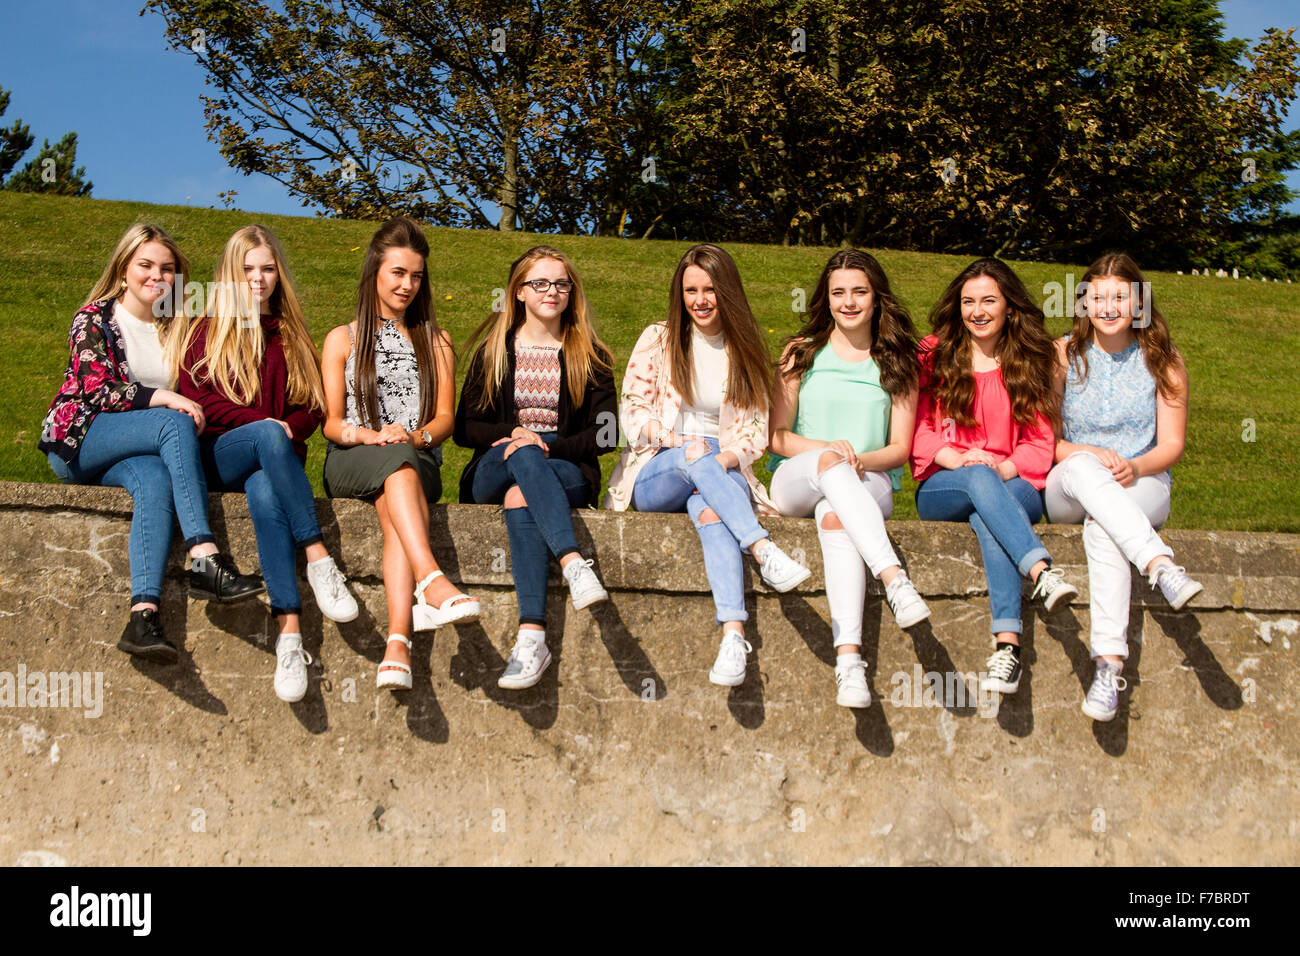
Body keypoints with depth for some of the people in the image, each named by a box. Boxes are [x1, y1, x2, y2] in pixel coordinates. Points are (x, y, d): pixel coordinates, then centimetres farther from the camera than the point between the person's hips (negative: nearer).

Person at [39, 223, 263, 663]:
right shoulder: (93, 319, 2)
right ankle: (205, 560, -45)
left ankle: (143, 615, -52)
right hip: (78, 445, -4)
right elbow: (97, 391, -11)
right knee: (173, 424, -32)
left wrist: (193, 411, -5)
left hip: (132, 455, 4)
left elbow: (187, 398, 18)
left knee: (156, 479, -35)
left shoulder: (177, 329, 17)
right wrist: (162, 399, -22)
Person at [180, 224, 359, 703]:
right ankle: (317, 557, -43)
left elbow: (313, 407, 16)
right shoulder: (208, 330, 16)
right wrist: (264, 423, -10)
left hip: (273, 460, 1)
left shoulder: (291, 335, 23)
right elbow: (196, 396, 2)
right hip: (215, 458, -1)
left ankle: (290, 631, -49)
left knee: (265, 494, -37)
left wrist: (290, 429, -7)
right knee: (268, 435, -37)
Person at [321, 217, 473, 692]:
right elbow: (331, 422, 8)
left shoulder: (436, 342, 22)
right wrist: (366, 434, -15)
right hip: (350, 466, -1)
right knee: (397, 462, -39)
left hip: (419, 461, 1)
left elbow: (444, 418, 12)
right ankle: (432, 582, -61)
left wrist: (415, 436, -12)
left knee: (397, 509, -37)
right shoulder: (343, 339, 18)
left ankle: (398, 643, -55)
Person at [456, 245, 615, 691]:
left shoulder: (588, 355, 12)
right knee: (523, 455, -36)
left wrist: (548, 446, -13)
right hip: (493, 472, 1)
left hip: (568, 474, -1)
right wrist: (513, 433, -10)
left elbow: (604, 435, 3)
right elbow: (464, 427, 9)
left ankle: (531, 634, -49)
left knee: (520, 495, -36)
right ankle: (573, 563, -53)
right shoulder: (493, 350, 14)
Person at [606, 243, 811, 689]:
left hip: (723, 473, 0)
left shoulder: (746, 351, 14)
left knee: (708, 507, -38)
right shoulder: (658, 340, 9)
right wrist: (680, 443, -16)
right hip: (655, 477, 0)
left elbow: (756, 428, 8)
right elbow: (631, 411, 3)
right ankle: (765, 551, -48)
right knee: (694, 455, -37)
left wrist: (726, 459, -14)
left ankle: (734, 635, -56)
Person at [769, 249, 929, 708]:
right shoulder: (802, 352, 14)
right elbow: (778, 437, 8)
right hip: (795, 483, 0)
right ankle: (894, 578, -54)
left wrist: (859, 459, -15)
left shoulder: (898, 362, 14)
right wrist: (827, 449, -12)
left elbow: (899, 448, 7)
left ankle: (848, 657, -55)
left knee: (836, 517, -38)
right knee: (828, 463, -37)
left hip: (869, 483, 0)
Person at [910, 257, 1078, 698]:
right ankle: (1042, 571, -58)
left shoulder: (1030, 363, 15)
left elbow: (1041, 444, 8)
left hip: (1017, 485, 0)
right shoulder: (934, 356, 13)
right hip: (942, 490, 0)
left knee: (987, 518, -38)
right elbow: (917, 429, 5)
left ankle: (1007, 644, -54)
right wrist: (956, 459, -15)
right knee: (979, 480, -38)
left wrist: (1005, 467, -13)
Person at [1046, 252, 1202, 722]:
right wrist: (1088, 454, -17)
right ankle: (1162, 566, -53)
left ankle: (1109, 662, -49)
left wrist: (1135, 466, -17)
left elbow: (1172, 445, 4)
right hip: (1068, 493, 1)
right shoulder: (1064, 356, 6)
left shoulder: (1162, 362, 7)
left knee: (1102, 524, -37)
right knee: (1082, 466, -38)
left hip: (1142, 486, -1)